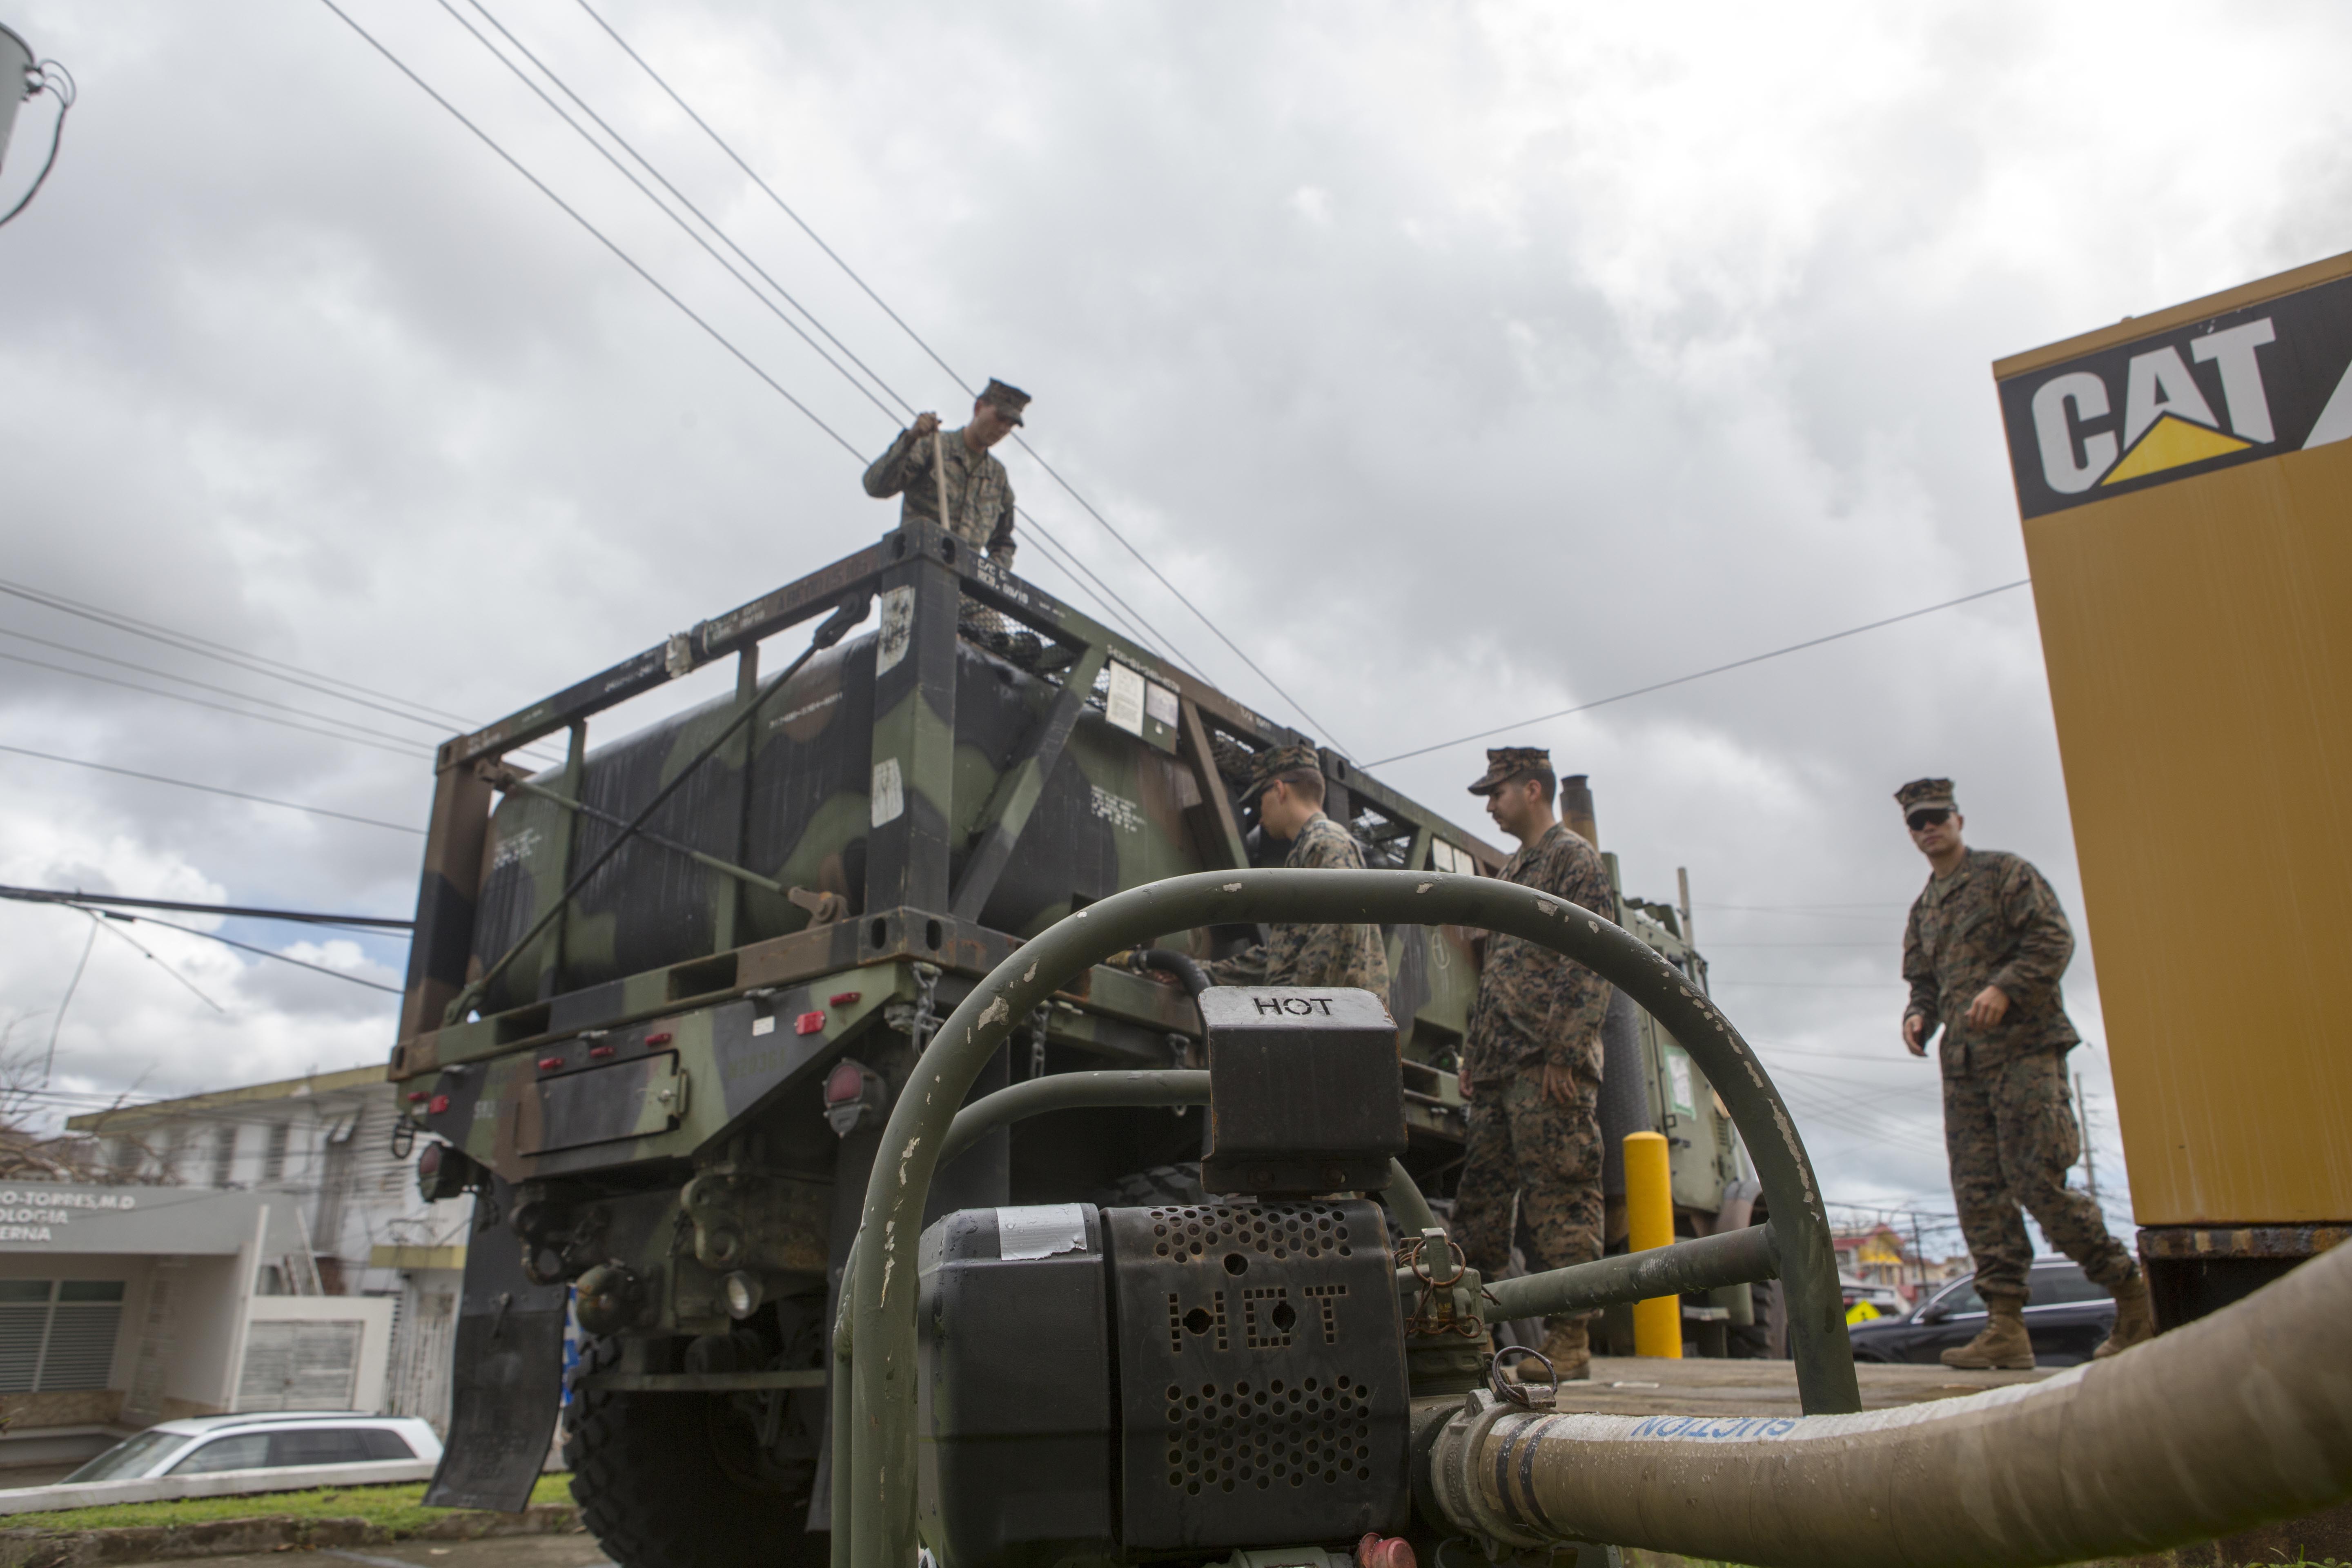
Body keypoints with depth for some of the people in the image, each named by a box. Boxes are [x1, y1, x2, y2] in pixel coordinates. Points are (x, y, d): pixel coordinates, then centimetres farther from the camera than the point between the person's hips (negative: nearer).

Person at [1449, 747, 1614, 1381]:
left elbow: (1593, 965, -14)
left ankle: (1570, 1341, -1)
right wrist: (1473, 1055, 20)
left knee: (1561, 1197, -6)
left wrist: (1564, 1055, -20)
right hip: (1499, 1068, 9)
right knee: (1481, 1195, 10)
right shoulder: (1512, 872, 24)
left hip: (1548, 1067, -9)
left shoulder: (1574, 860, -4)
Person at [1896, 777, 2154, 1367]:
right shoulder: (1924, 909, 22)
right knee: (1978, 1193, -1)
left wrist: (2003, 988, -21)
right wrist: (1917, 1016, 3)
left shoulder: (2005, 873, 3)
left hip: (2023, 1051, -7)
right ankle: (2006, 1328, 0)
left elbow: (2054, 939, -8)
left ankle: (2130, 1289, 7)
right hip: (1963, 1063, 7)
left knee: (2036, 1181, -12)